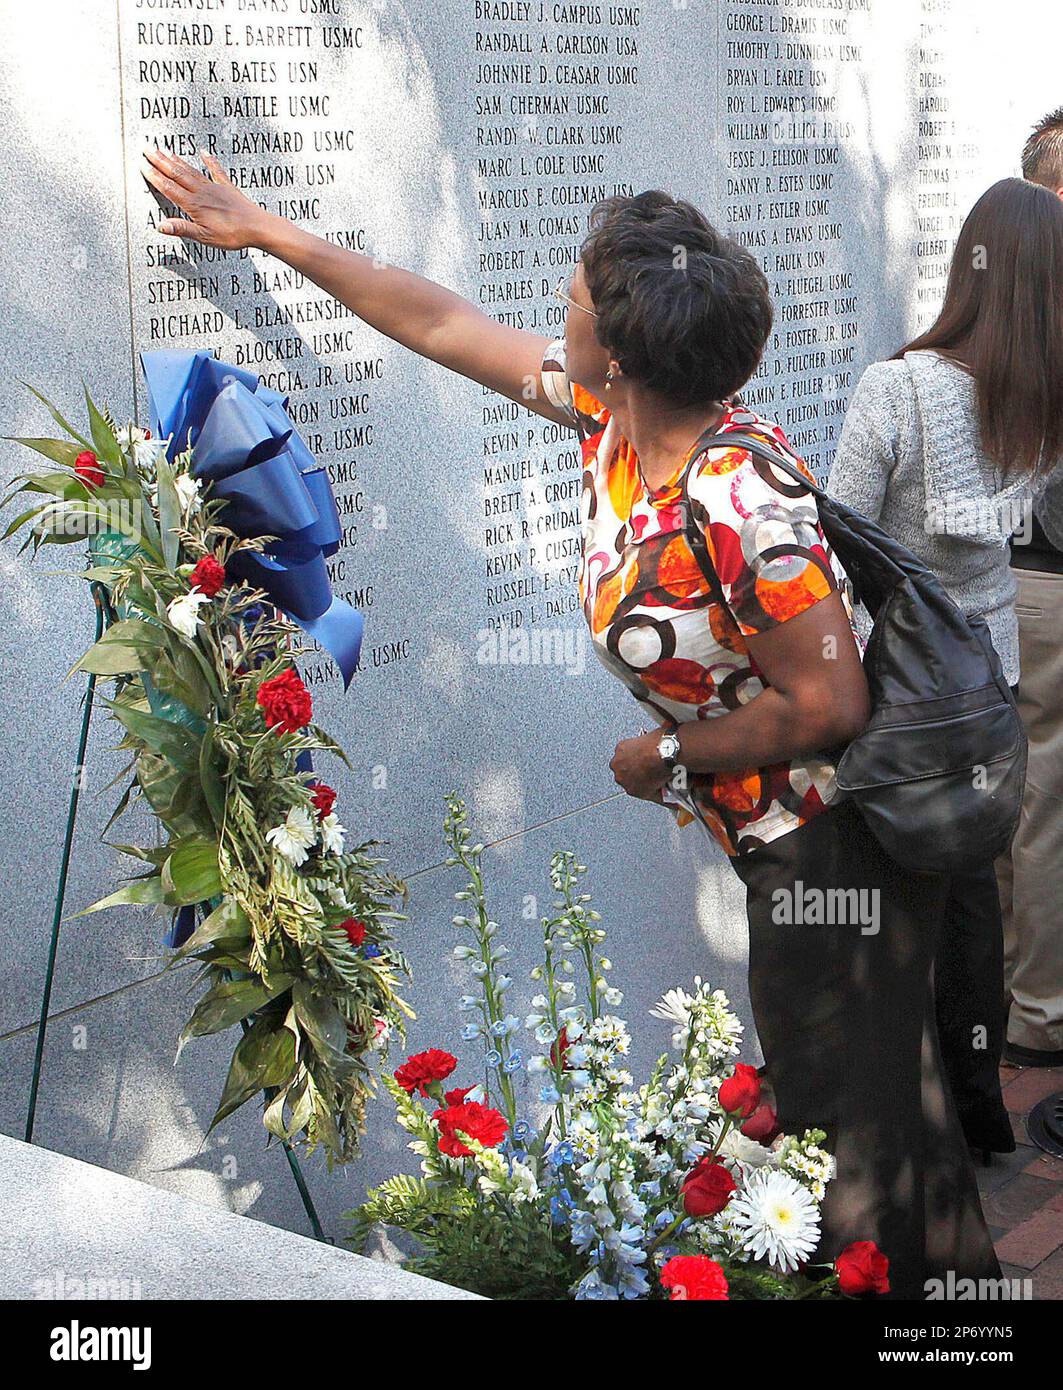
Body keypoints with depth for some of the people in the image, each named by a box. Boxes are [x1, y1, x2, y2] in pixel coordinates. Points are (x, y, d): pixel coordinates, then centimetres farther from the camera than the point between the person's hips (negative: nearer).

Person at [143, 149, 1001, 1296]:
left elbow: (828, 706, -26)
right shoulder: (609, 410, -5)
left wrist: (668, 757, -13)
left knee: (857, 1125, 5)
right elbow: (440, 323, 6)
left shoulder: (741, 504, -31)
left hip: (829, 842, -9)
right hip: (777, 840, 9)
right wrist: (261, 229, 13)